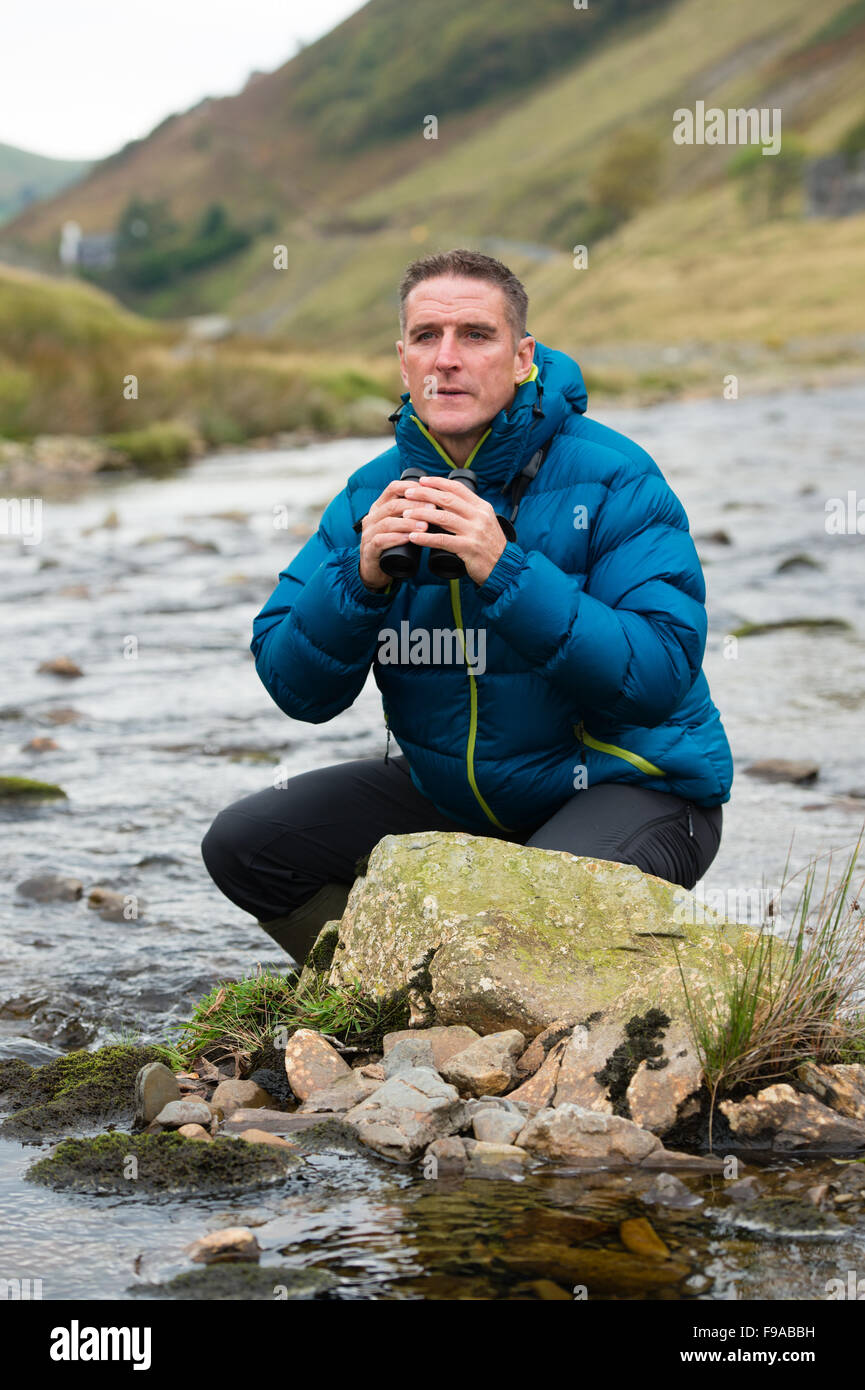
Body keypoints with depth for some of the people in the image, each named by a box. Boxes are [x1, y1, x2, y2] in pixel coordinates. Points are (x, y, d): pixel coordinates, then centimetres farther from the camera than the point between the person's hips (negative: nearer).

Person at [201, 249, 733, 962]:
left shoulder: (613, 477, -17)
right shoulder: (371, 495, -1)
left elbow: (662, 675, -27)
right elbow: (297, 689, -6)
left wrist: (506, 573, -34)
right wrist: (362, 580, -25)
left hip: (632, 784, -6)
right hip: (454, 789, 6)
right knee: (244, 843, -4)